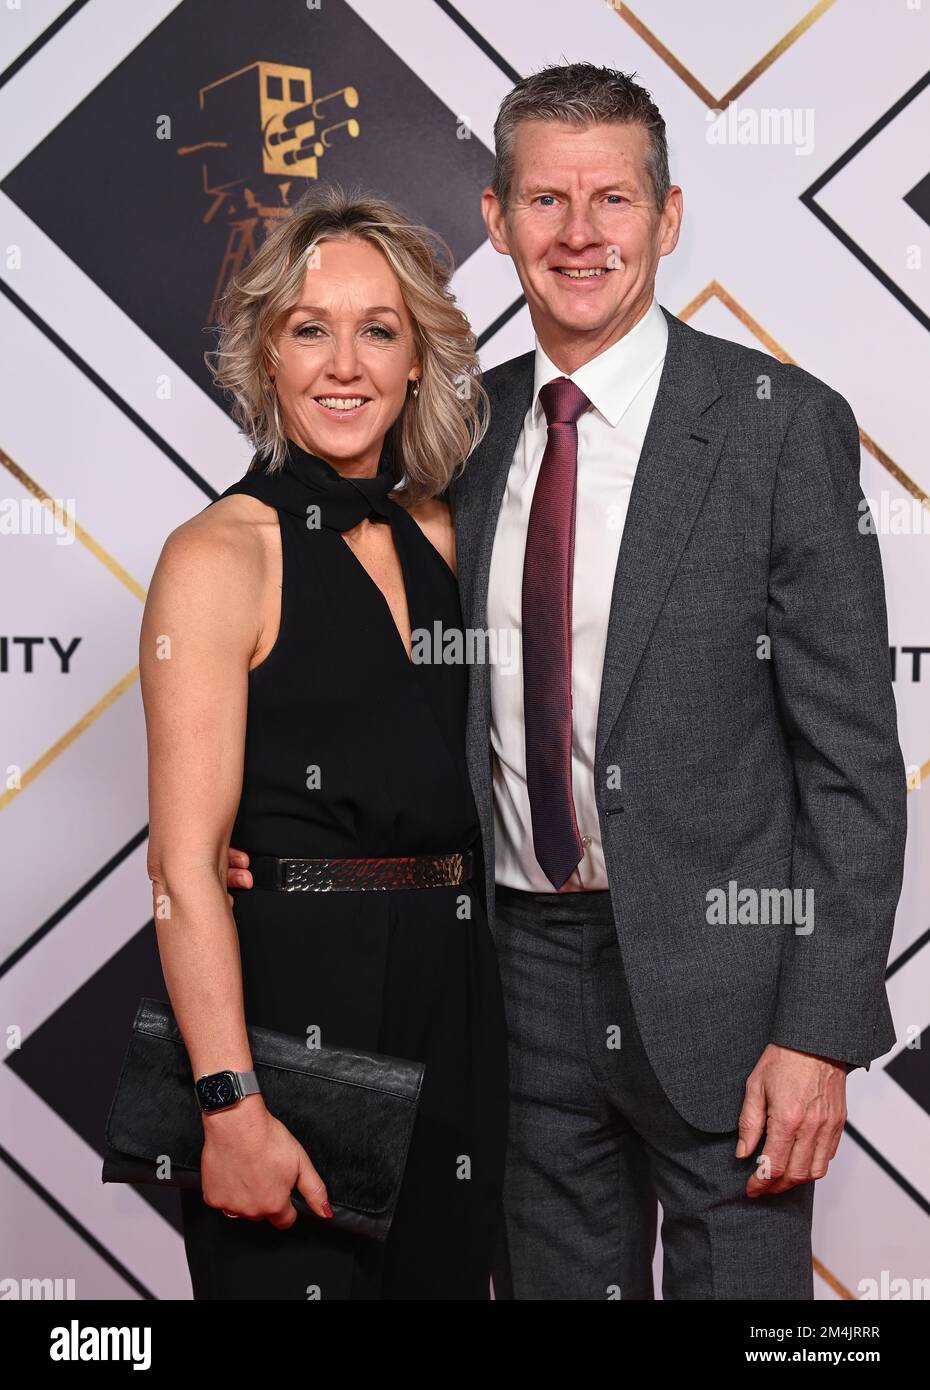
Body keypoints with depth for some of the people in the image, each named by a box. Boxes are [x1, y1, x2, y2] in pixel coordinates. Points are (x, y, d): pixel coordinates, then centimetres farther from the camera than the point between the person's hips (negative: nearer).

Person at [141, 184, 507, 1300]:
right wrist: (234, 1111, -20)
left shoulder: (436, 537, 8)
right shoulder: (219, 555, -11)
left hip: (452, 1008, 6)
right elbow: (184, 864, -15)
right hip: (287, 1001, -6)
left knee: (444, 1270, 17)